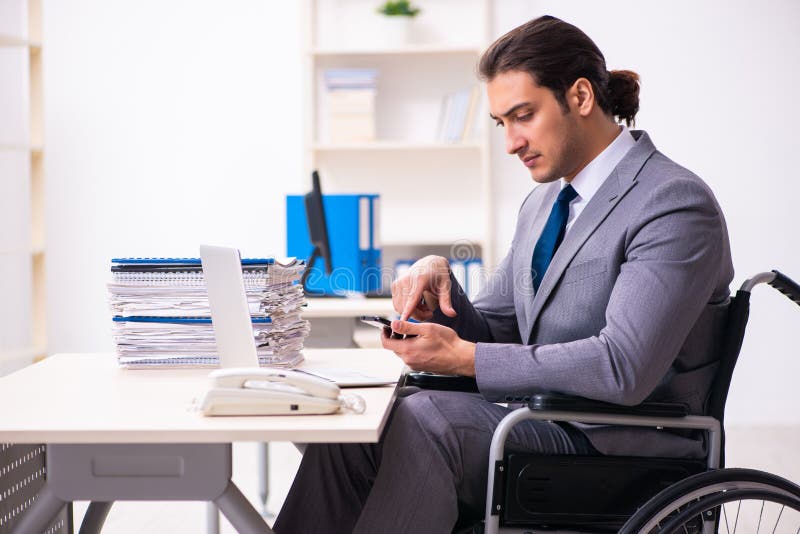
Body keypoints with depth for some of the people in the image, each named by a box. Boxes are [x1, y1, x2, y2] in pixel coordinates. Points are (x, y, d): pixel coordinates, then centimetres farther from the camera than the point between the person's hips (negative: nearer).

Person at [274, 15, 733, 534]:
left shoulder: (678, 204, -12)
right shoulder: (544, 202, 17)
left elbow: (622, 368, -23)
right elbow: (490, 334, 18)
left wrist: (463, 358, -22)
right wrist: (438, 280, -4)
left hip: (616, 448, -8)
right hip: (543, 427, 8)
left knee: (426, 416, -29)